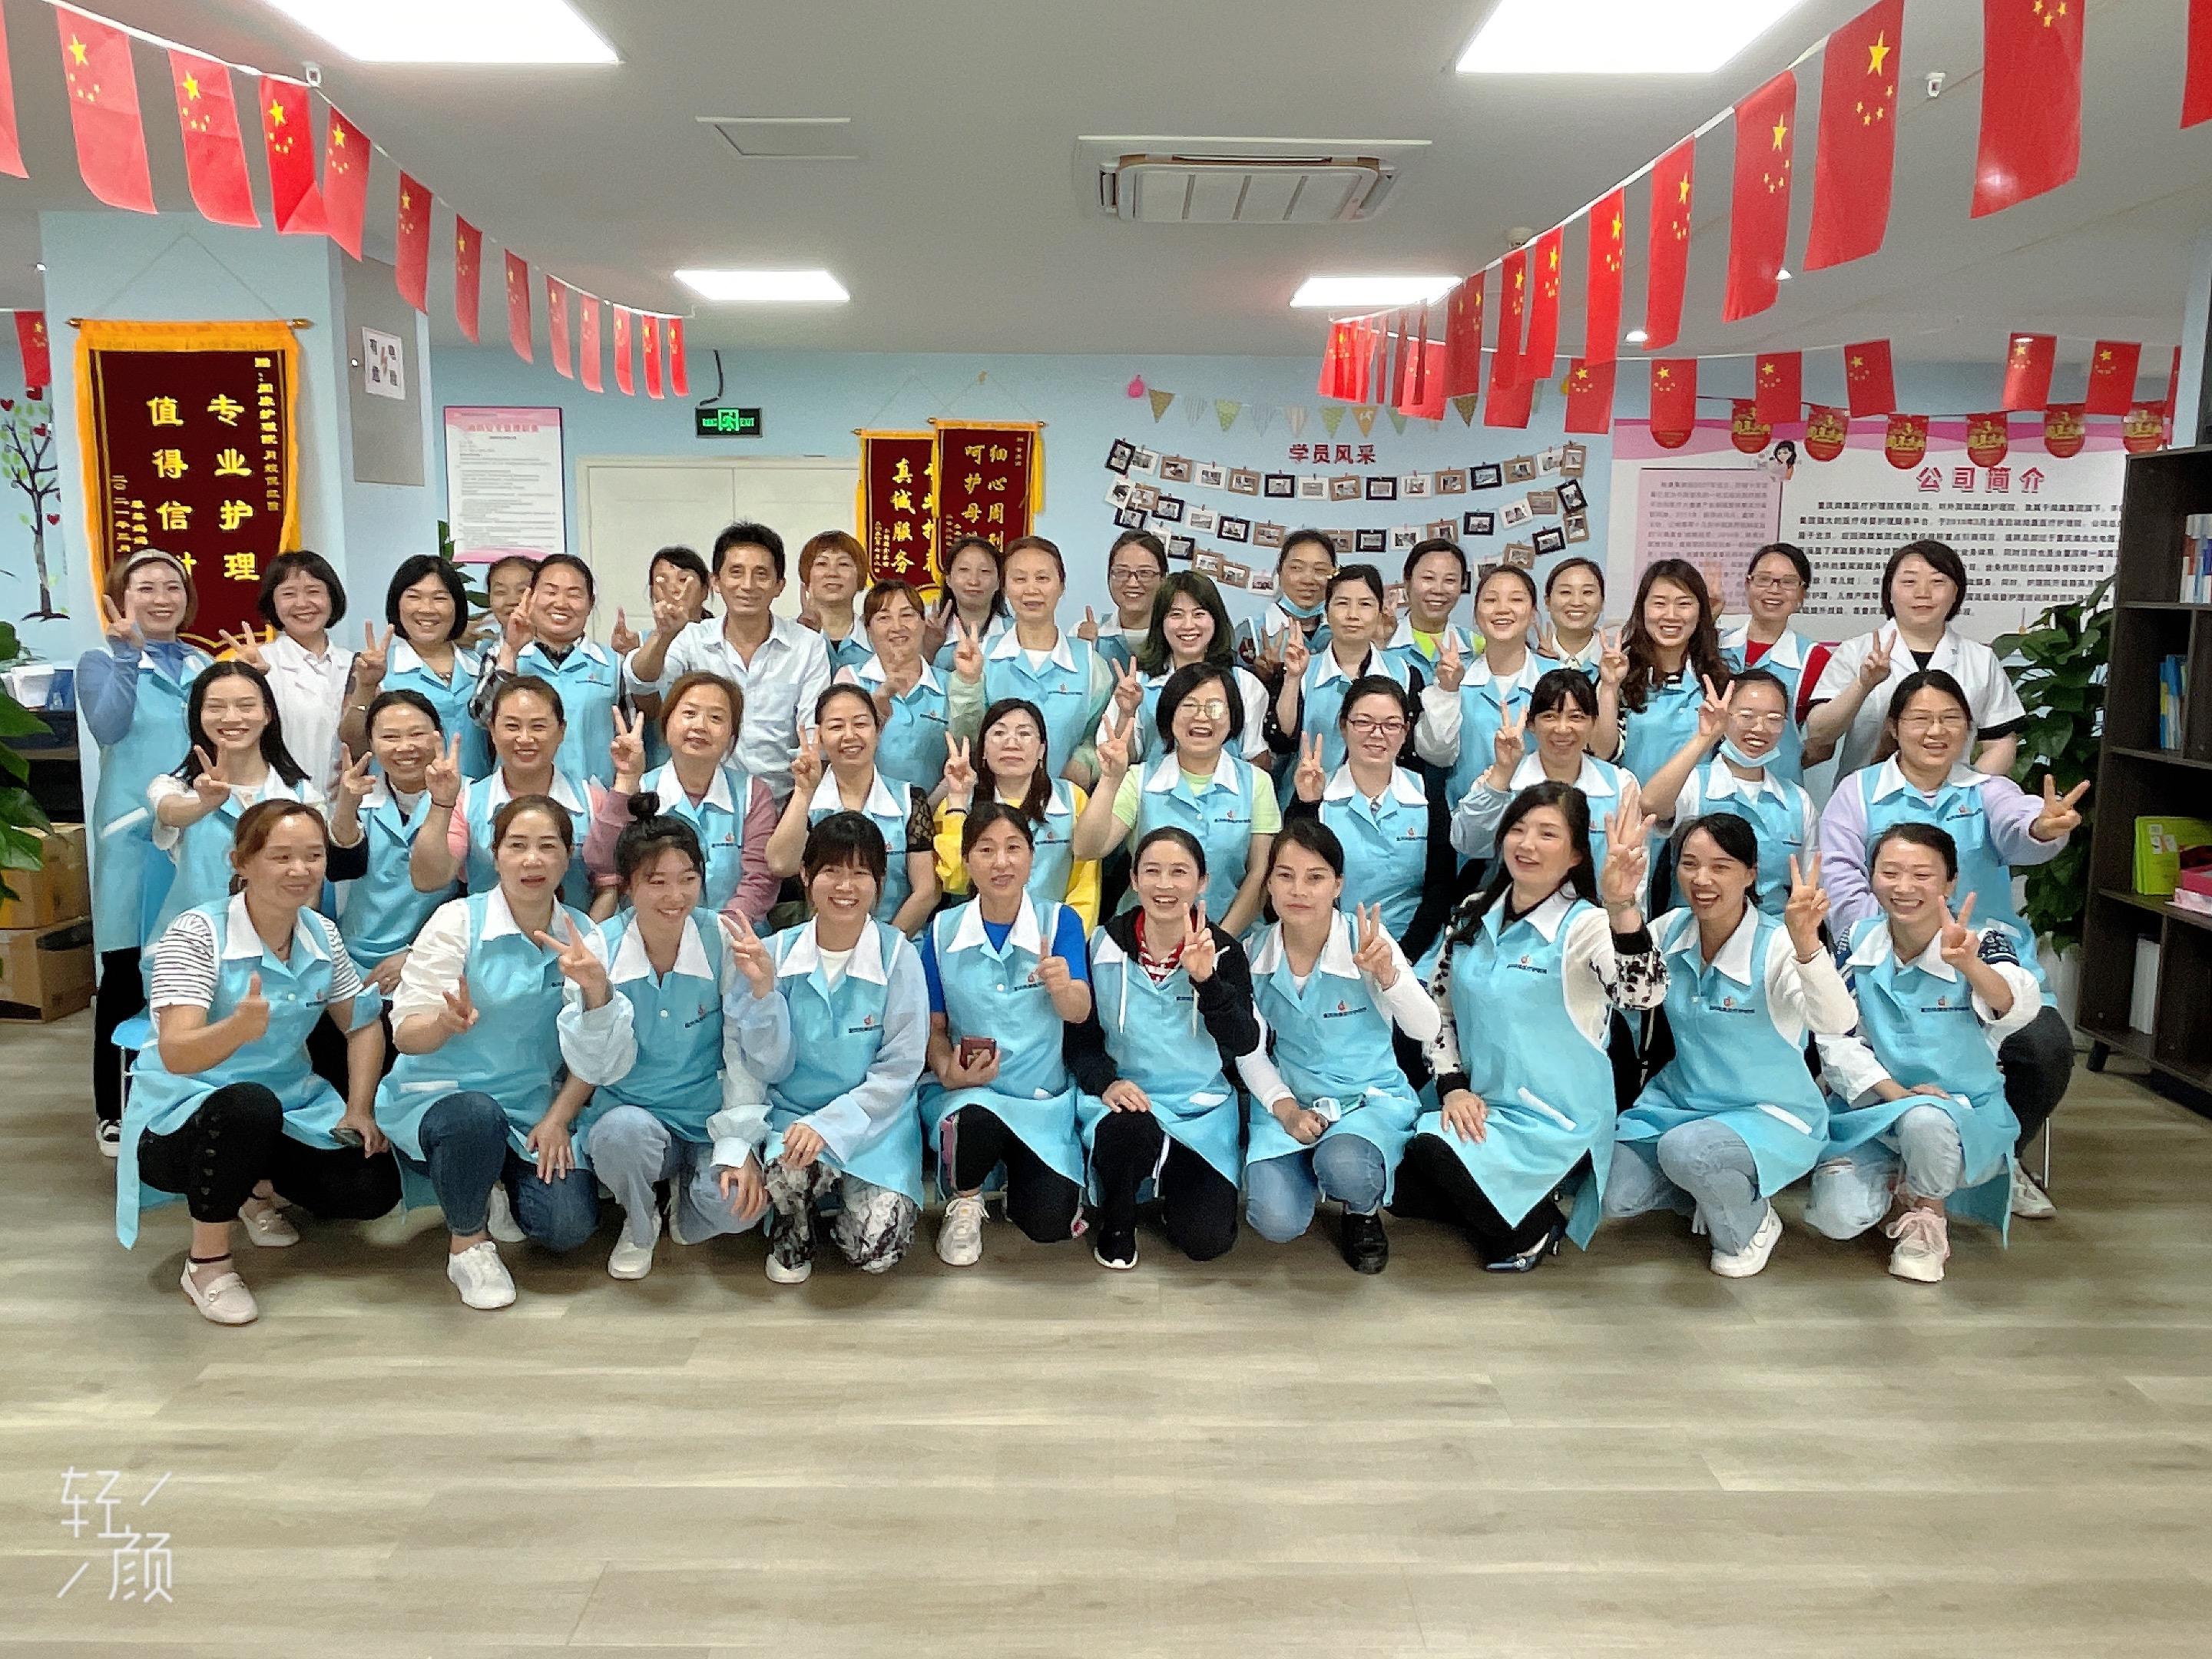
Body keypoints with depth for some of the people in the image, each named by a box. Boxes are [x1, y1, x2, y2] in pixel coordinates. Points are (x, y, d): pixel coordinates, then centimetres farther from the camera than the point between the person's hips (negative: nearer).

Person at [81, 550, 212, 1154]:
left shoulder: (205, 666, 13)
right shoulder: (102, 662, 1)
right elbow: (108, 728, -20)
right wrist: (129, 650, -24)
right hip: (134, 835, -3)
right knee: (127, 975, 0)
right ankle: (113, 1111, 11)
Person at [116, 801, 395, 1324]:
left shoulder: (323, 936, -4)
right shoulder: (196, 934, -20)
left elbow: (363, 1026, 9)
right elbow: (175, 1055, -31)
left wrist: (358, 1109, -5)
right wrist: (240, 1027, -53)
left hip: (290, 1110, 5)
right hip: (183, 1120, -5)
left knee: (373, 1189, -13)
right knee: (249, 1105, -38)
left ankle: (259, 1187, 20)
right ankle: (207, 1263, -14)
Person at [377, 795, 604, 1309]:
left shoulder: (581, 935, -1)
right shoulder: (457, 921, -10)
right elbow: (405, 1035, -12)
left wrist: (558, 1118, -10)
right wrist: (445, 1022, -34)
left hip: (537, 1106, 3)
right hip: (441, 1093, -3)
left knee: (569, 1226, -16)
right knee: (475, 1118, -37)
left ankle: (499, 1191, 20)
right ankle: (467, 1242, -6)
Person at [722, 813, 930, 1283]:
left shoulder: (897, 954, -9)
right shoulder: (778, 952, -3)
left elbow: (900, 1068, -9)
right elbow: (770, 1069, -3)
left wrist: (829, 1125, -18)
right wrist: (762, 989, -18)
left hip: (874, 1122, -1)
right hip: (792, 1115, 1)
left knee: (876, 1252, -19)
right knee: (791, 1170, -33)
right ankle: (792, 1226, 4)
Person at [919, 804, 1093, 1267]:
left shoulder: (1060, 921, -5)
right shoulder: (943, 931, -1)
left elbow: (1080, 1013, -17)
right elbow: (935, 1025, 6)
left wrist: (1063, 986, -41)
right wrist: (947, 1070, -16)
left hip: (1043, 1094, 0)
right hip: (966, 1090, 0)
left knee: (1049, 1222, -18)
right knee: (974, 1119, -37)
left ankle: (1018, 1171, 19)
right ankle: (964, 1201, -1)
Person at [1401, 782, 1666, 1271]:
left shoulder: (1585, 925, -14)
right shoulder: (1474, 914, 4)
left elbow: (1642, 993, -35)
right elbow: (1438, 1007, 12)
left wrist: (1623, 907, -51)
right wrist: (1452, 1085, -3)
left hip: (1556, 1121, -6)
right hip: (1478, 1107, 6)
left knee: (1431, 1153, -27)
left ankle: (1535, 1228, 0)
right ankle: (1499, 1207, 16)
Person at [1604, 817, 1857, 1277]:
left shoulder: (1776, 945, -21)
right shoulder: (1671, 930, -5)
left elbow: (1836, 1023, -37)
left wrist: (1806, 943, -54)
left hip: (1773, 1114, -5)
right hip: (1679, 1099, 5)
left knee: (1684, 1150, -34)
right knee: (1615, 1194, -12)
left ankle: (1753, 1224, 0)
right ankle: (1715, 1190, 18)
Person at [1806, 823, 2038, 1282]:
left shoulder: (1981, 943, -13)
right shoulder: (1857, 944, -3)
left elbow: (2019, 1008, -35)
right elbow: (1835, 1036, -1)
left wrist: (1969, 965, -56)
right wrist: (1893, 1091, -17)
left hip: (1965, 1111, -2)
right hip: (1872, 1108, 3)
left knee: (1925, 1121, -39)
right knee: (1837, 1217, -20)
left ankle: (1928, 1215, -5)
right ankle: (1896, 1186, 16)